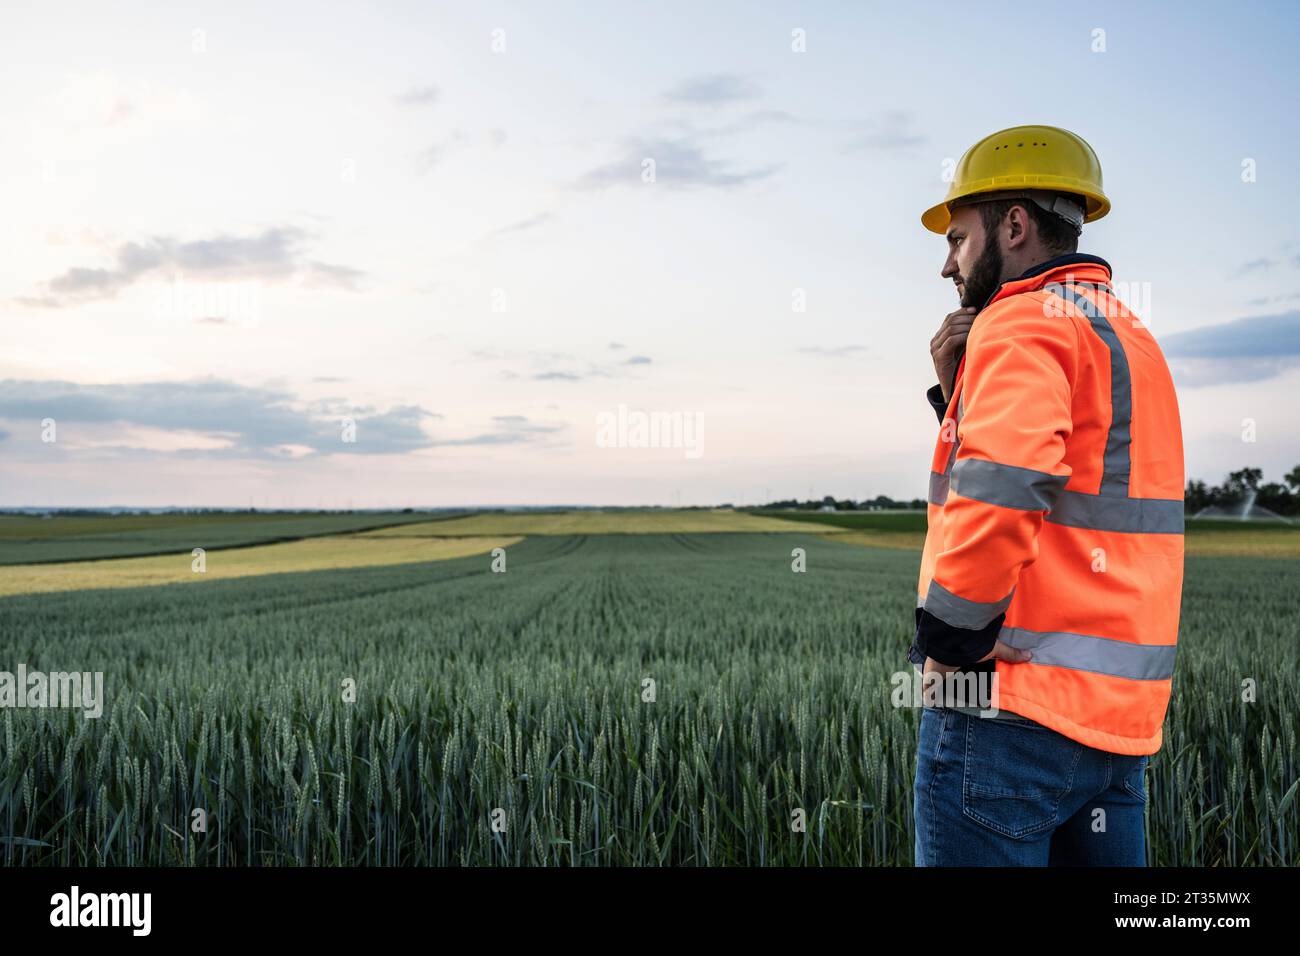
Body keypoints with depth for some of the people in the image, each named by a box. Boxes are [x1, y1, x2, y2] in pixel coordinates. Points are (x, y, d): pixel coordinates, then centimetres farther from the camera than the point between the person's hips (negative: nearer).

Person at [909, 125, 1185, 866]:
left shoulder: (1021, 320, -11)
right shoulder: (1130, 334, 20)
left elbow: (997, 492, -27)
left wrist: (948, 640, -15)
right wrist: (961, 391, 9)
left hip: (1015, 704, -9)